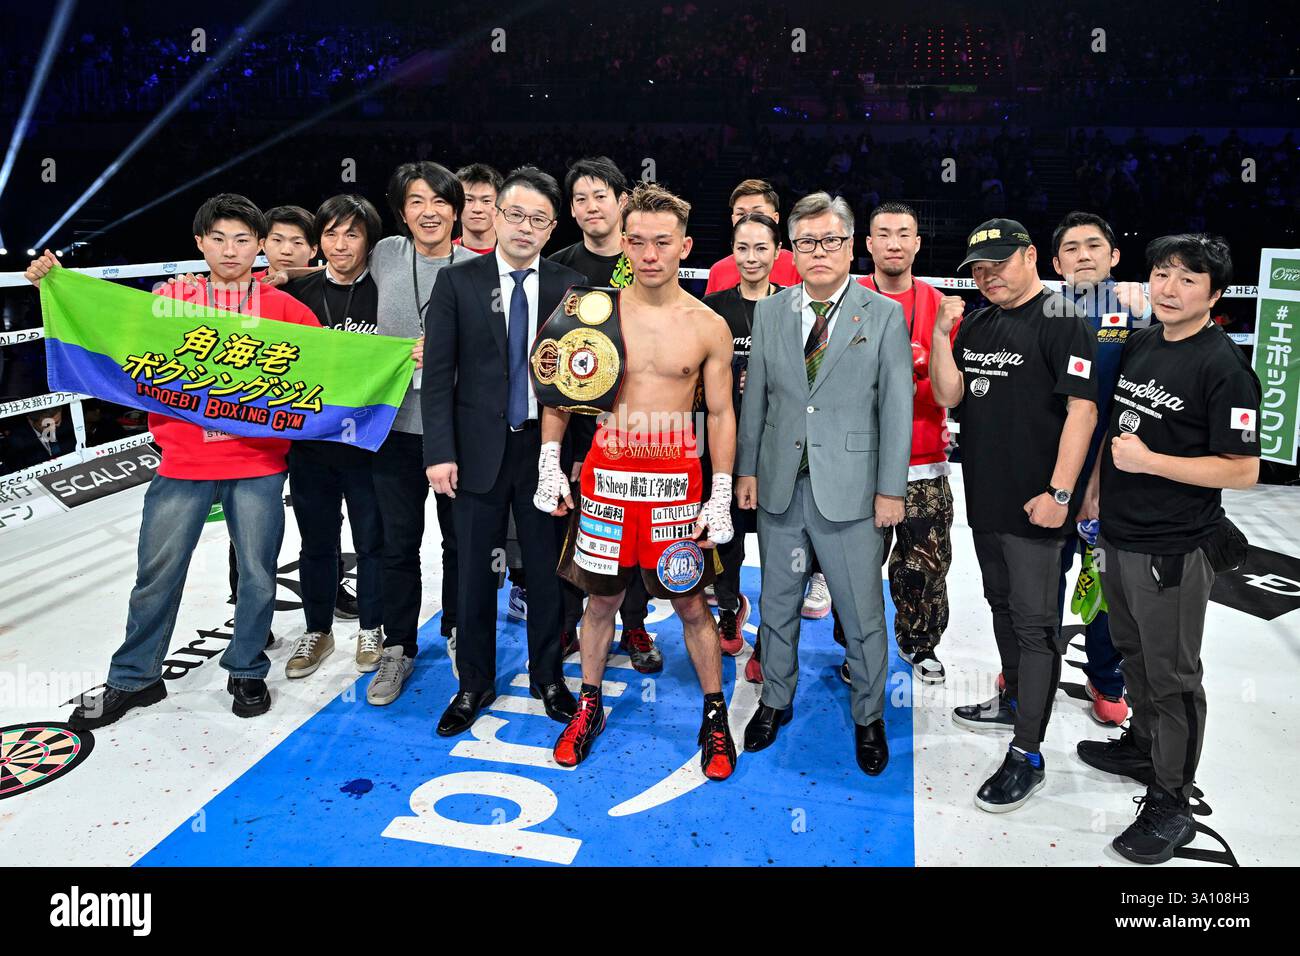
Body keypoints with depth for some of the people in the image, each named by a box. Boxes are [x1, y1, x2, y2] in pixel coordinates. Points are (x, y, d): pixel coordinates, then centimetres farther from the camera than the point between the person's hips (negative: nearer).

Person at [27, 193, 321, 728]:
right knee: (158, 573, 8)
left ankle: (247, 674, 26)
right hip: (183, 463, 1)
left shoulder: (282, 307, 3)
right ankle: (134, 679, 25)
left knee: (257, 574, 7)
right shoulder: (170, 299, 6)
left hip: (259, 465, -1)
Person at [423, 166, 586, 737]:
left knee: (548, 571, 9)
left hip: (547, 449, 1)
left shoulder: (570, 288, 3)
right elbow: (438, 373, -3)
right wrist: (440, 451, -10)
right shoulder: (457, 283, 1)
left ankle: (548, 677, 28)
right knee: (475, 572, 8)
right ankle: (474, 684, 26)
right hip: (479, 450, 0)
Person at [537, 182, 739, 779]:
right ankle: (589, 706, 33)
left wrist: (721, 495, -2)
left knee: (690, 603, 7)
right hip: (606, 475, 1)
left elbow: (720, 414, 3)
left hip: (676, 479, -1)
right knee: (601, 599, 12)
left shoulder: (709, 327, -2)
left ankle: (715, 715, 26)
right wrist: (549, 465, 1)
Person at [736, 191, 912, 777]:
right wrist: (746, 468, 6)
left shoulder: (884, 315, -1)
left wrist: (891, 488, -7)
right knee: (777, 603, 15)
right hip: (780, 485, 3)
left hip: (850, 488, -3)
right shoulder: (769, 312, 7)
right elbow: (755, 396, 9)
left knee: (862, 614, 6)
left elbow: (897, 407, -4)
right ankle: (776, 701, 35)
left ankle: (869, 718, 27)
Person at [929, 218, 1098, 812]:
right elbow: (948, 395, 5)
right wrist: (942, 333, -8)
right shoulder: (976, 324, 12)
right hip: (984, 497, 8)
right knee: (1002, 605, 21)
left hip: (1033, 505, -8)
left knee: (1034, 624, -4)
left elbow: (1082, 409, -16)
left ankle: (1026, 756, 2)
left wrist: (1059, 492, -20)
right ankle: (1013, 701, 39)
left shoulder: (1060, 322, -10)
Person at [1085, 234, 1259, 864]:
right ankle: (1141, 746, 44)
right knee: (1133, 653, 23)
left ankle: (1170, 804, 17)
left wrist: (1149, 461, -21)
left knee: (1172, 676, 4)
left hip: (1173, 550, -7)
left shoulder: (1223, 367, -16)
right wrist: (1096, 486, 15)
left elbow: (1243, 470, -18)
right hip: (1118, 536, 8)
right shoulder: (1138, 345, 7)